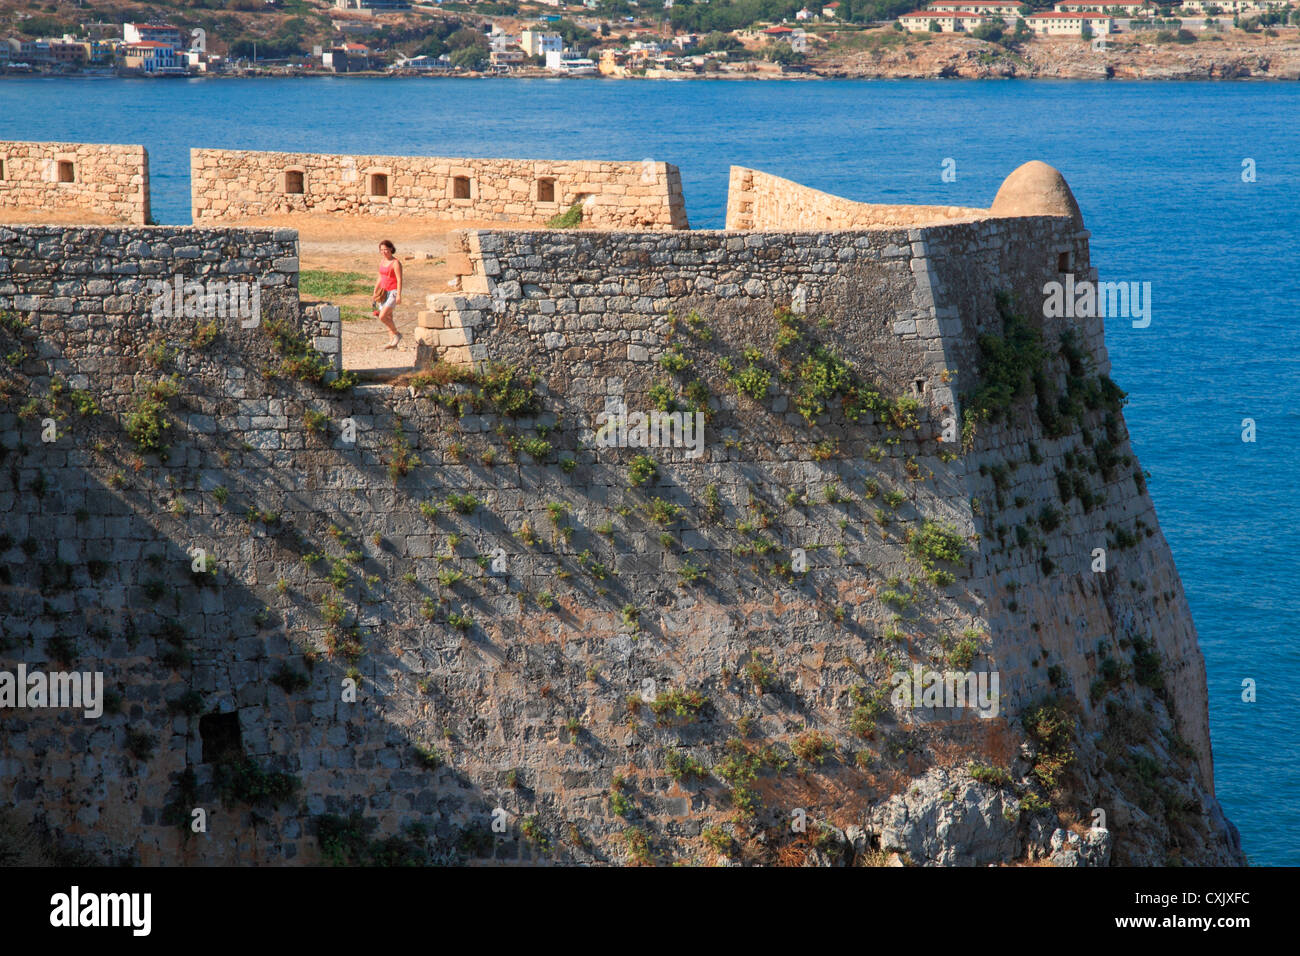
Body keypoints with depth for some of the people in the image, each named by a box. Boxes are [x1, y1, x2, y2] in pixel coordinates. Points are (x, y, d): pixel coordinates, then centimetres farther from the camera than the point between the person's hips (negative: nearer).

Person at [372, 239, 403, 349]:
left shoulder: (396, 263, -12)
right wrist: (375, 292, 19)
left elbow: (399, 280, -15)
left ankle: (397, 334, 1)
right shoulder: (382, 262, 12)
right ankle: (392, 342, 13)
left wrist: (398, 295, -21)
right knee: (388, 318, 8)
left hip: (393, 292, -8)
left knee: (382, 316, -18)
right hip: (384, 293, 8)